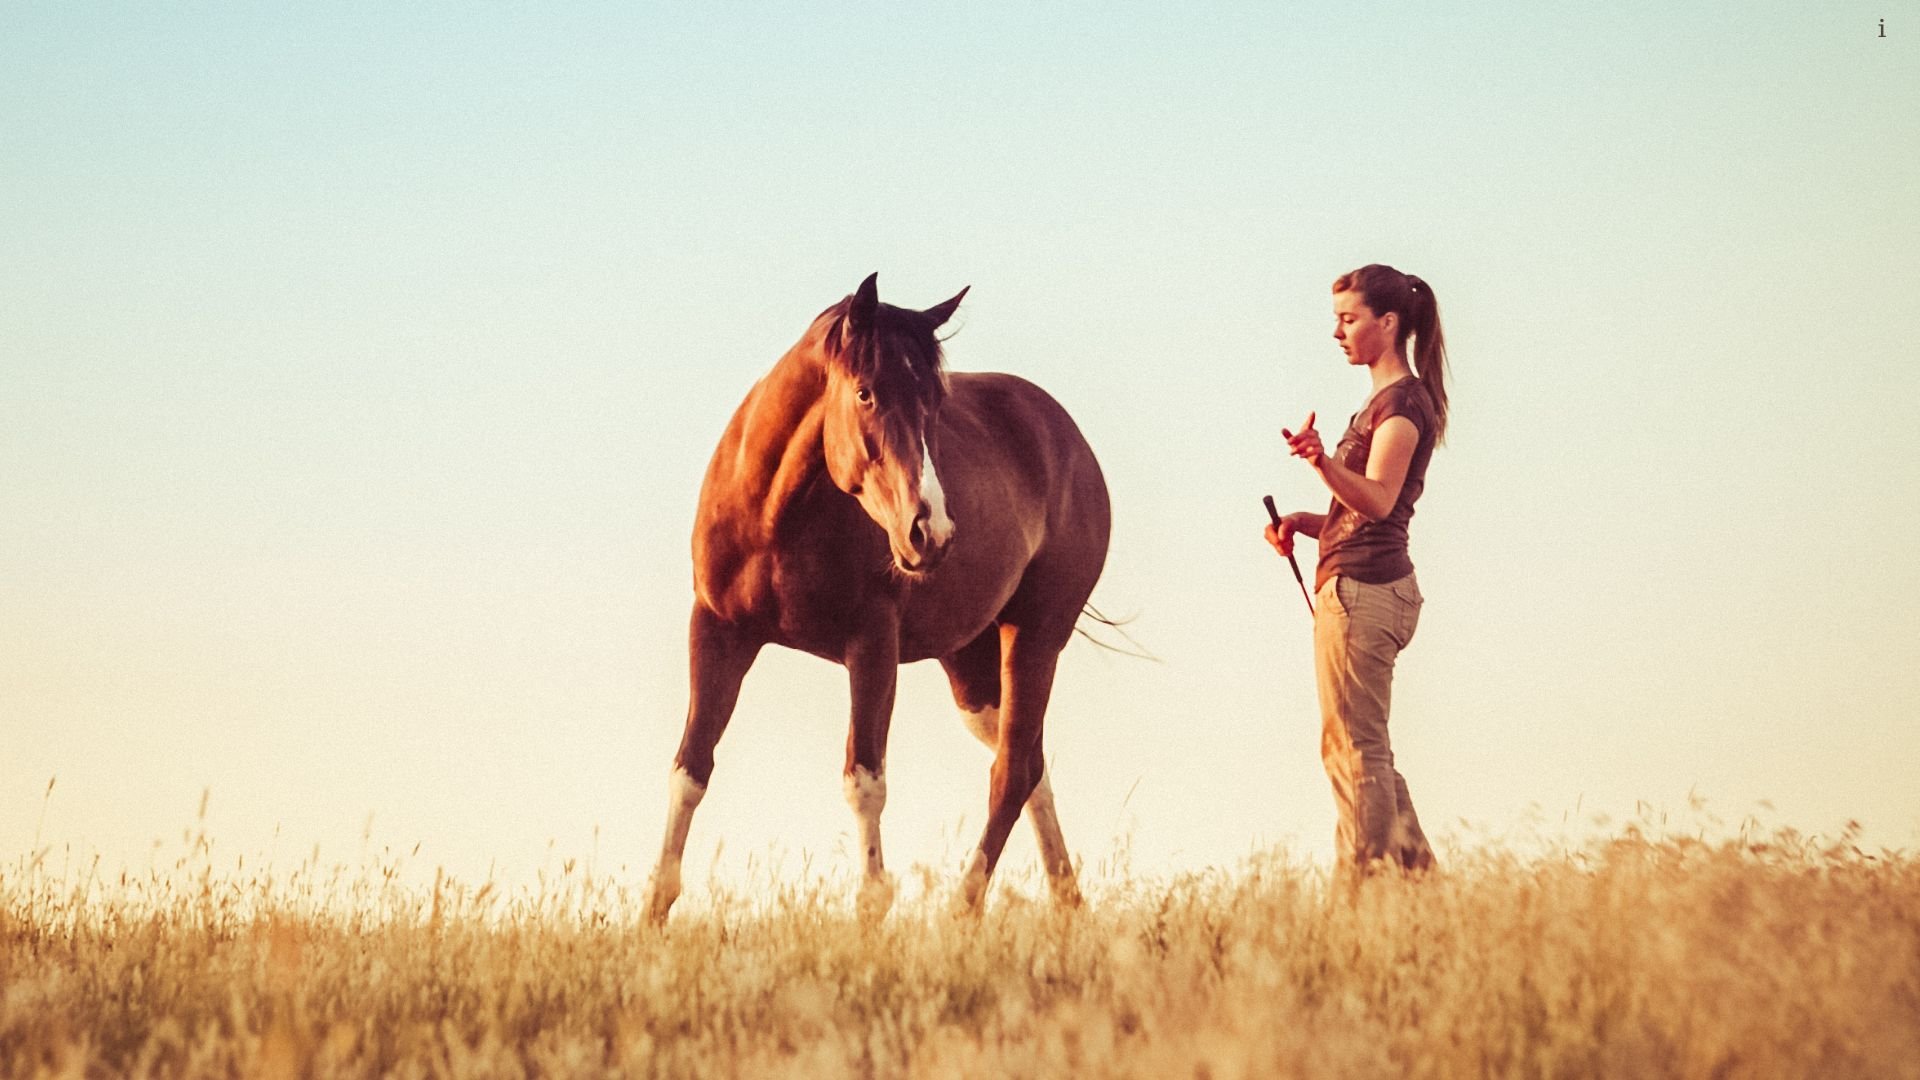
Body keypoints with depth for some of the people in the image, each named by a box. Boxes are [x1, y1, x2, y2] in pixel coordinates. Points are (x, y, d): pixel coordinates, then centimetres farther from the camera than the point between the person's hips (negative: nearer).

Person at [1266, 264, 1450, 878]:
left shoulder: (1402, 401, -10)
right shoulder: (1386, 400, 21)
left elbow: (1377, 500, -24)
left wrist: (1322, 461, -40)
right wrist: (1303, 523, 9)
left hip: (1361, 589, -11)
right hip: (1372, 588, 11)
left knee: (1355, 749, -10)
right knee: (1363, 750, 14)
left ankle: (1361, 880, -11)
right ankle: (1417, 872, 16)